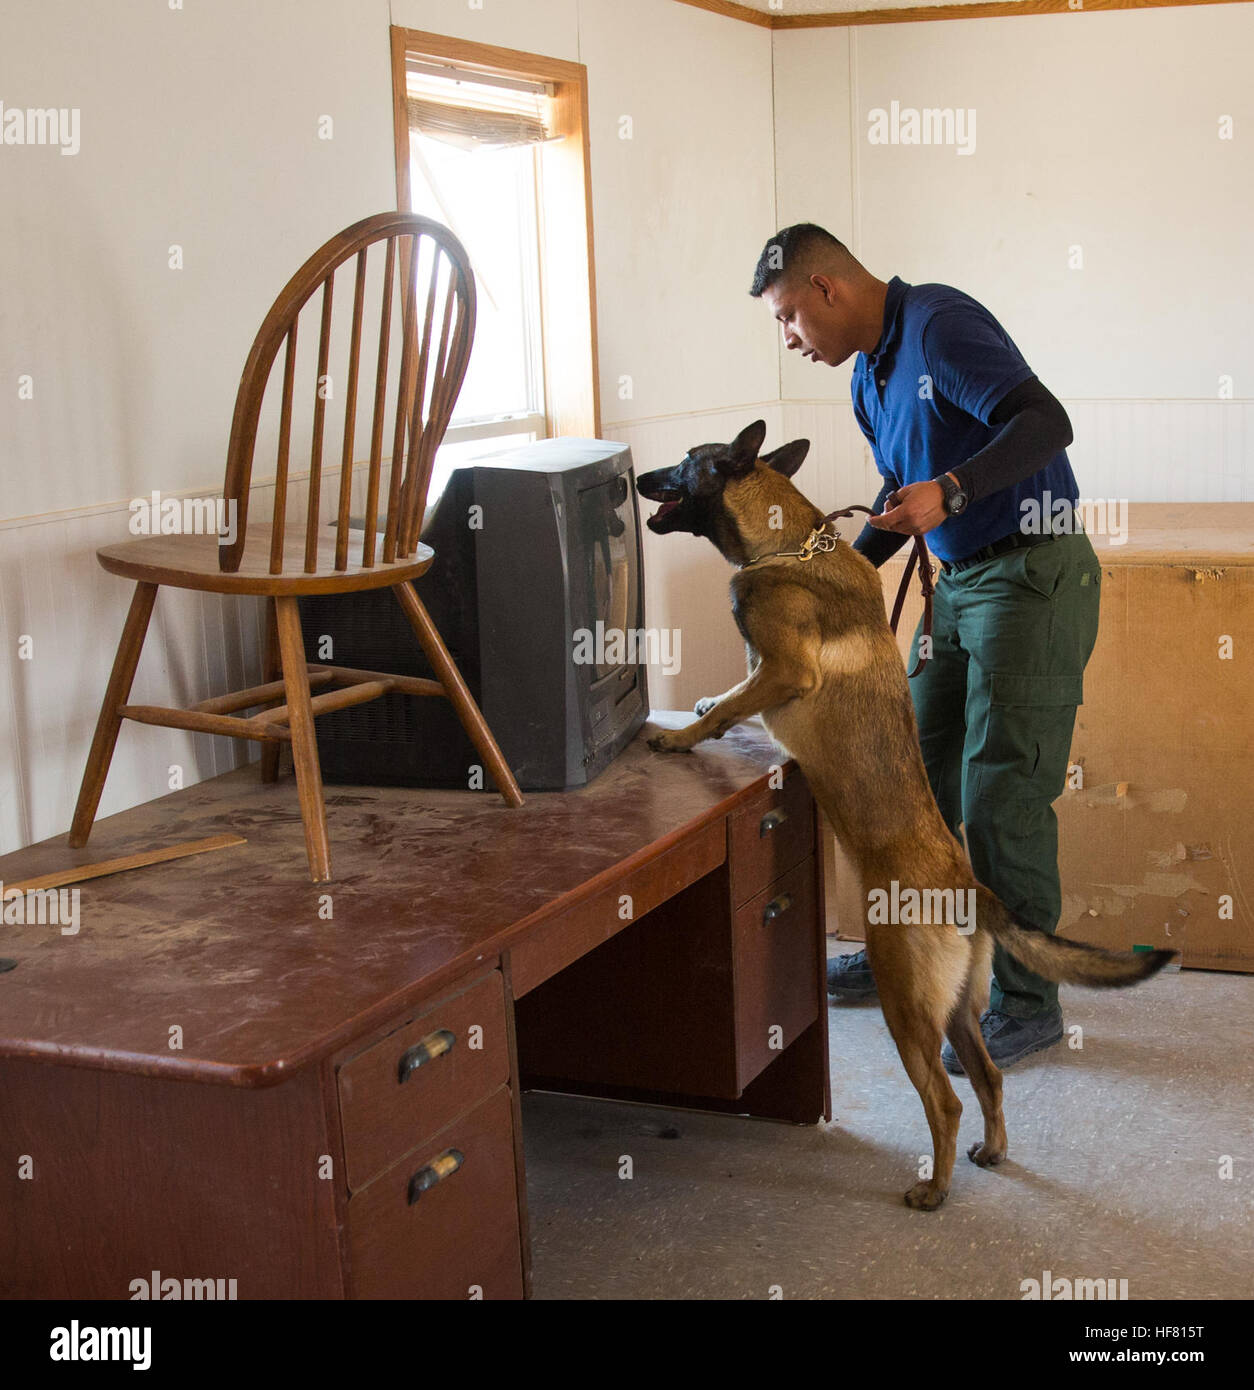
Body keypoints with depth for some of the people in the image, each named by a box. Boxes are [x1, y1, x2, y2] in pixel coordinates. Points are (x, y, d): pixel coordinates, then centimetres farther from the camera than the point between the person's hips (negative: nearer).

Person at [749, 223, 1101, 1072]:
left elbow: (1046, 423, -27)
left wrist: (949, 490, -38)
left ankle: (1027, 1005, 5)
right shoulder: (871, 377, 13)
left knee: (1001, 796, -7)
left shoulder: (940, 325, -16)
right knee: (919, 773, 14)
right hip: (962, 580, 10)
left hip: (1032, 576, -10)